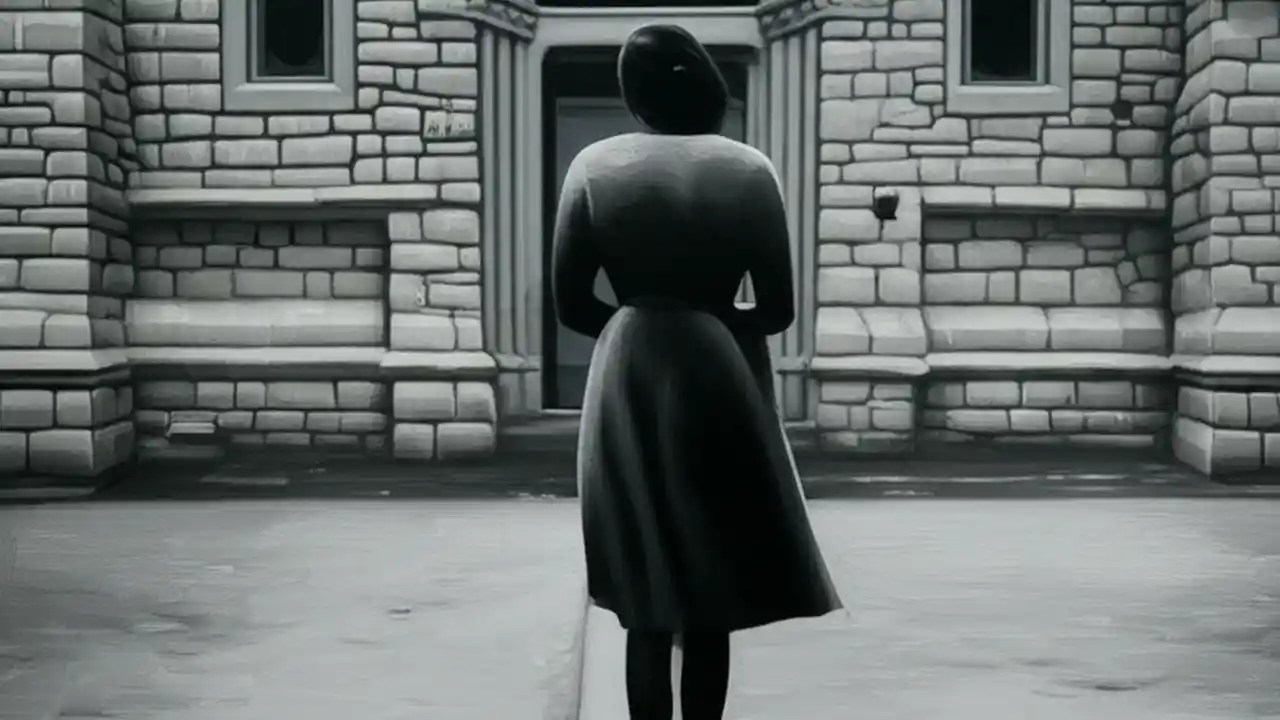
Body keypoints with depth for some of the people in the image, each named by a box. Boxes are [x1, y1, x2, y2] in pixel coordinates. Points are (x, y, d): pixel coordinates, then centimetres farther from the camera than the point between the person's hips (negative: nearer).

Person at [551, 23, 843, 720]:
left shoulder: (593, 166, -2)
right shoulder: (748, 170, -4)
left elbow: (571, 306, -2)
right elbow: (778, 311, -3)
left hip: (627, 392, 1)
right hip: (721, 390, -1)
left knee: (647, 606, 7)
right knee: (710, 603, 10)